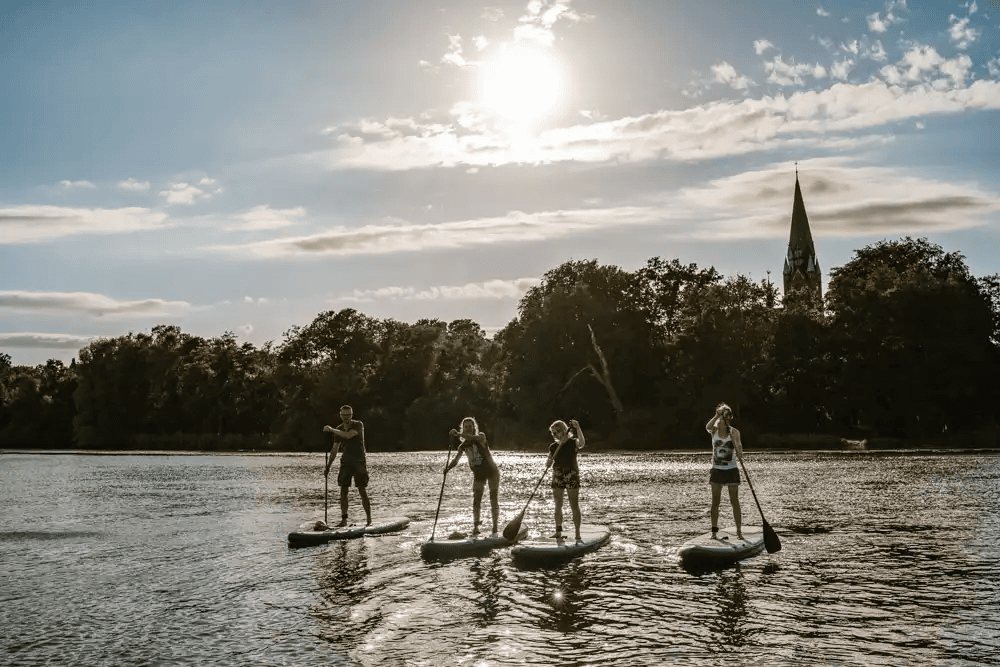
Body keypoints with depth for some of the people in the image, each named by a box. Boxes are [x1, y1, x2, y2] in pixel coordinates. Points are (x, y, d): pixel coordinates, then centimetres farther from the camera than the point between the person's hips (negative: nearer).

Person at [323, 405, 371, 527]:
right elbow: (335, 449, 13)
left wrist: (331, 430, -19)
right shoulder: (339, 429, 8)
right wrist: (328, 467, 10)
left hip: (359, 462, -5)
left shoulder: (358, 425, -8)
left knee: (363, 491, -6)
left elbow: (348, 435, -26)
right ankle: (344, 519, 3)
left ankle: (369, 520, -1)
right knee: (343, 491, -2)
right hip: (346, 462, 5)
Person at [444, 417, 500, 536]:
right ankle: (475, 526, -5)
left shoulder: (481, 437, -13)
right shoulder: (463, 446, 0)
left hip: (491, 471, -4)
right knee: (476, 499, -5)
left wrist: (459, 434, -48)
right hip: (478, 474, 4)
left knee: (493, 497, -5)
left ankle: (495, 525, -2)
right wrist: (448, 467, -30)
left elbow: (473, 438, -36)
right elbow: (456, 459, -10)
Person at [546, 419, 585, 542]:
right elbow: (548, 464, 13)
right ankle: (558, 532, 18)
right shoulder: (553, 446, 11)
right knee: (558, 505, 9)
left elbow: (582, 443, -28)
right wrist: (549, 462, -11)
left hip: (571, 476, -5)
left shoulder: (573, 443, -4)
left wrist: (578, 428, -38)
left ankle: (577, 533, -4)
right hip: (557, 477, 5)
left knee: (574, 506, -6)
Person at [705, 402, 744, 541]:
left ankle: (739, 531, 7)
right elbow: (707, 427, -28)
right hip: (717, 471, 1)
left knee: (734, 501, 1)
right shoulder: (714, 430, -1)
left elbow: (740, 455, -9)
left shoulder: (734, 432, -3)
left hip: (731, 470, -1)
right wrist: (717, 415, -36)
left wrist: (734, 440, -24)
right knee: (715, 502, 4)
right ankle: (714, 531, 10)